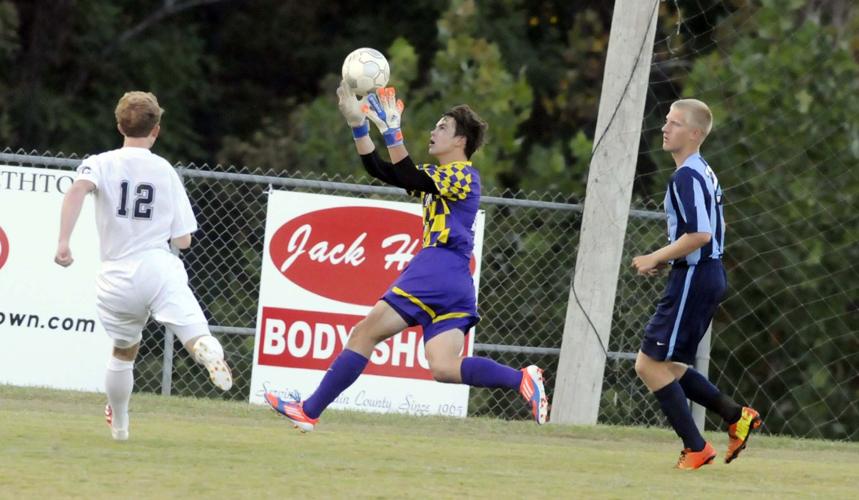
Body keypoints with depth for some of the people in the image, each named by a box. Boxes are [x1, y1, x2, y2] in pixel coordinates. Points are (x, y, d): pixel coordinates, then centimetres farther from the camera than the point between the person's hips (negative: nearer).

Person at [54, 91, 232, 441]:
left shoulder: (101, 164, 7)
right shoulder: (166, 171, 12)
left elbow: (77, 190, -18)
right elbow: (182, 240, 11)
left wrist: (63, 241, -22)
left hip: (118, 278, 1)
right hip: (161, 268, -1)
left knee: (123, 352, 25)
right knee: (195, 336, -20)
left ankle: (118, 423, 38)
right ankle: (210, 354, -55)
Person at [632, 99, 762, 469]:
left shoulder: (687, 177, -17)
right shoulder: (704, 173, 15)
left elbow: (699, 234, -26)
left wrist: (656, 258, -16)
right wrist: (667, 258, 18)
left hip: (693, 278, -10)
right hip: (709, 274, 10)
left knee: (649, 364, -6)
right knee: (665, 365, 16)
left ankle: (696, 448, -4)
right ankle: (737, 416, 15)